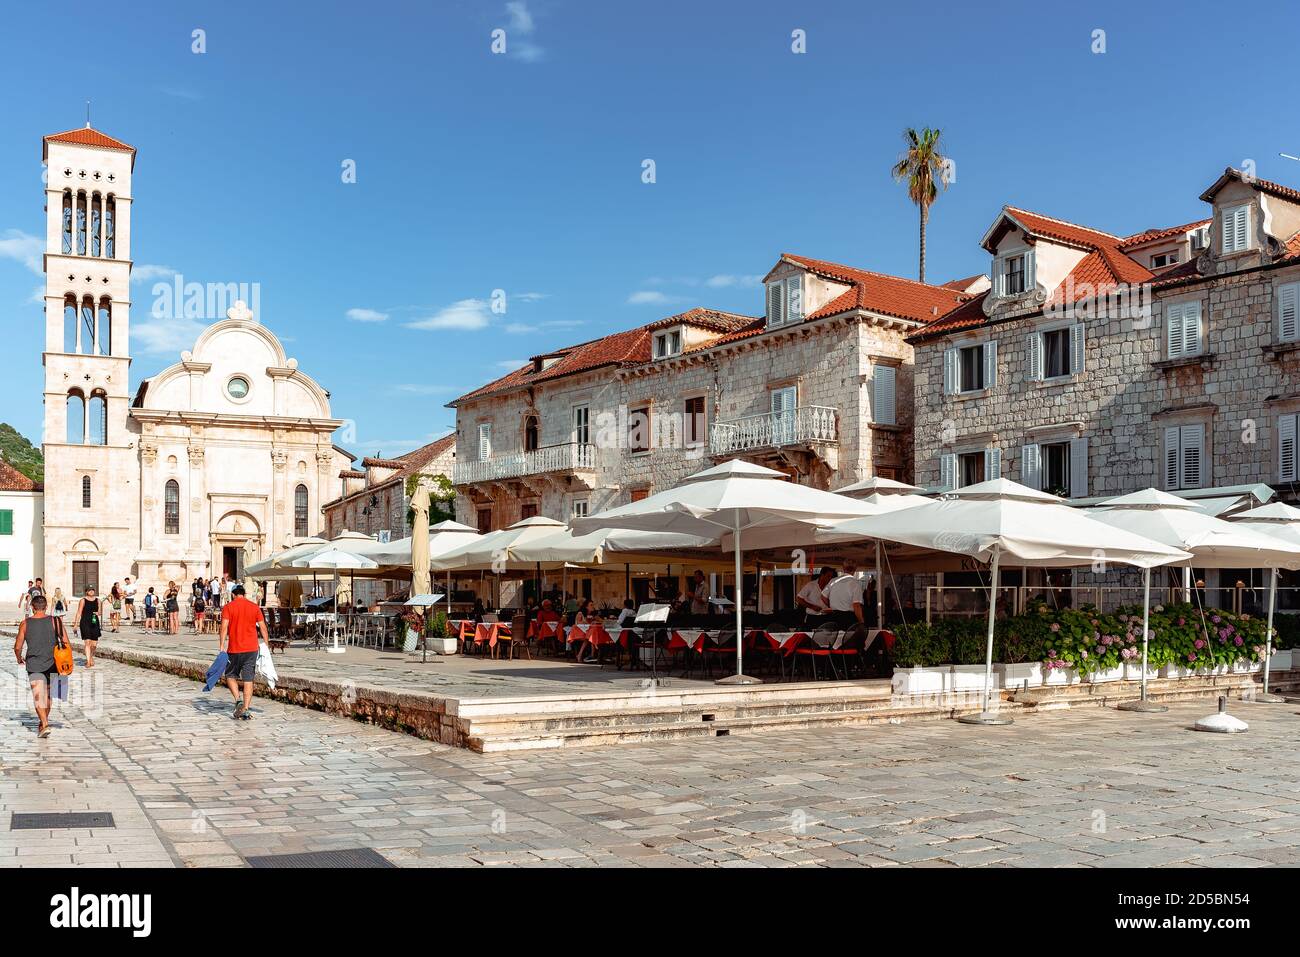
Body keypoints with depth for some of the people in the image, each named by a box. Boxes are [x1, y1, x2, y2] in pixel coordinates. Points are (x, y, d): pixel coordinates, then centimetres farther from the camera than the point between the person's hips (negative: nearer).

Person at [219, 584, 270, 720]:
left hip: (234, 649, -2)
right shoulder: (254, 607, 7)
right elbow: (263, 627, 4)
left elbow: (224, 627, -11)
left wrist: (222, 646, -12)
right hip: (252, 648, 2)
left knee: (231, 675, 15)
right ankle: (245, 710, 0)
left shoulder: (228, 607, 0)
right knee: (248, 679, 4)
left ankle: (238, 700, -5)